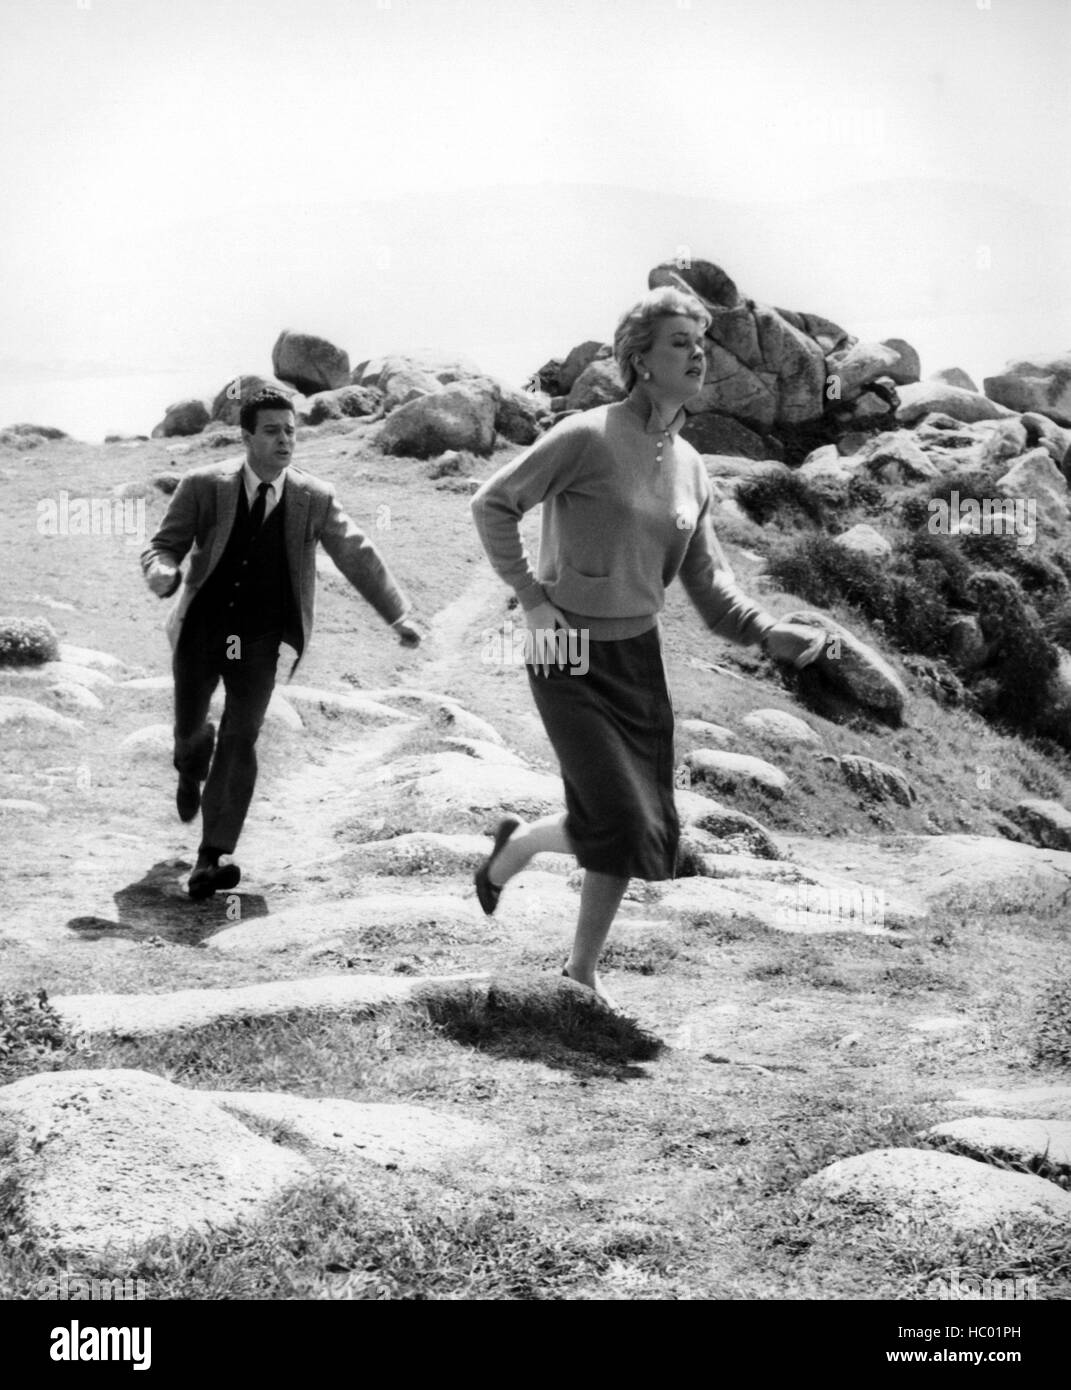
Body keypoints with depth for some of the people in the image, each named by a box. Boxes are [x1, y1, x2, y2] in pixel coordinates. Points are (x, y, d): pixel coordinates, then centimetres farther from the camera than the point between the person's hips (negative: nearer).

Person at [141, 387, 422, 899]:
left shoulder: (314, 499, -5)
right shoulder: (203, 486, -8)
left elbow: (357, 555, -1)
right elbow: (163, 545, -5)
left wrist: (398, 614, -7)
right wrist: (162, 572, -29)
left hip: (258, 642, -1)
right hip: (200, 631, 1)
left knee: (240, 740, -13)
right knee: (189, 730, 16)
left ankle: (212, 857, -9)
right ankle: (192, 770, 55)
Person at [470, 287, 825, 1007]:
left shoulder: (690, 466, 5)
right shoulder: (588, 437, -16)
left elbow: (708, 581, 7)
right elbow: (493, 504, -11)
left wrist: (770, 631, -9)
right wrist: (532, 597, -14)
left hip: (641, 657, 7)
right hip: (572, 658, -7)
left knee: (646, 832, 8)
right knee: (620, 825, -12)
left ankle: (584, 971, 27)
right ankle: (515, 846, 20)